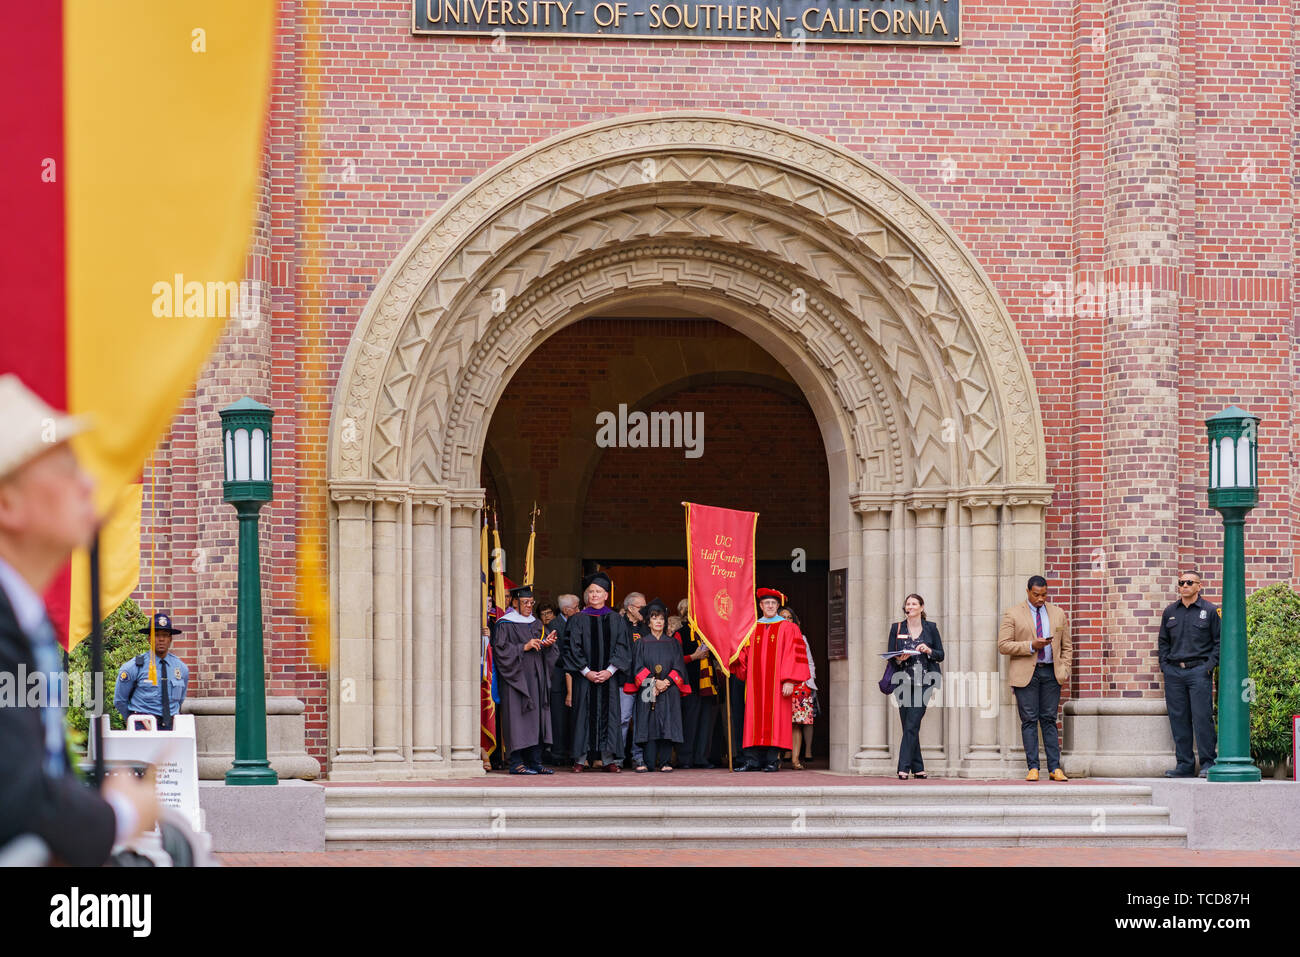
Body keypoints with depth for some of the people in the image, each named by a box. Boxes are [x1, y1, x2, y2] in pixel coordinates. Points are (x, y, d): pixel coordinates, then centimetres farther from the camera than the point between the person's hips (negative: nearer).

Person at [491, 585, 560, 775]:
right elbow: (501, 650, -12)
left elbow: (551, 653, 17)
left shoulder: (536, 624, 18)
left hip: (536, 679, 7)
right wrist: (524, 647, -17)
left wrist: (547, 644, -6)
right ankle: (516, 762, -8)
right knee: (517, 719, -10)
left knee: (537, 719, 4)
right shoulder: (505, 625, -2)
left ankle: (534, 762, 7)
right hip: (517, 678, -7)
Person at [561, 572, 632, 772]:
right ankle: (580, 759, 0)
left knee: (608, 713, -1)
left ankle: (609, 759, 1)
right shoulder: (578, 619, 4)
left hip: (608, 676, 1)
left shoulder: (616, 620, 8)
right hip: (584, 677, -1)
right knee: (583, 713, -3)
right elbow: (572, 648, -2)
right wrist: (586, 672, -12)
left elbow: (622, 647, 2)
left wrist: (610, 670, -11)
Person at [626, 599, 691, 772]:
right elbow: (638, 667, 0)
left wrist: (666, 683, -11)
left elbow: (678, 667, 5)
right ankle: (647, 762, -4)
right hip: (647, 691, -1)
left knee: (667, 724, -6)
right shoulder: (642, 643, 10)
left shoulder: (672, 643, 13)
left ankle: (665, 761, -5)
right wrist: (654, 682, -13)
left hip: (669, 692, 1)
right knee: (648, 725, -6)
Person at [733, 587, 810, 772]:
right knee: (755, 719, -2)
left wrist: (789, 681, -11)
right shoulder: (752, 629, 16)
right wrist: (735, 656, -8)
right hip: (756, 684, 3)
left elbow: (792, 655, -2)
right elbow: (744, 655, 15)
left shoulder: (787, 628, 5)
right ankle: (752, 760, -4)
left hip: (777, 682, -3)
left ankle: (772, 760, -5)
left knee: (774, 719, -6)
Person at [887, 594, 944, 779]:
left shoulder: (930, 628, 7)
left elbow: (941, 655, 8)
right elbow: (890, 655, 8)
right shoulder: (897, 628, 9)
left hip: (923, 682, -2)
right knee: (909, 726, 3)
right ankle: (917, 768, 11)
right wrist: (899, 659, -13)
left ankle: (904, 768, -14)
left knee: (912, 725, -12)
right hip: (903, 682, 2)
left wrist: (929, 650, -11)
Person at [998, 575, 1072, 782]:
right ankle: (1033, 768, -3)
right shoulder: (1013, 614, 2)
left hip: (1051, 672, 2)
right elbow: (1003, 646, -4)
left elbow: (1067, 646, 18)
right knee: (1029, 720, -4)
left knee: (1049, 720, 1)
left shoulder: (1058, 614, 13)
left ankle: (1055, 768, 0)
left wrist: (1065, 670, 4)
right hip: (1025, 672, -2)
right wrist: (1031, 646, -13)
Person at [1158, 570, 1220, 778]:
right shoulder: (1170, 612, 14)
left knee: (1202, 717, -8)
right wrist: (1164, 665, 8)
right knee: (1178, 719, 3)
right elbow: (1163, 641, 21)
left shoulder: (1210, 611, 3)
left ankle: (1208, 763, -2)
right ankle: (1184, 764, 8)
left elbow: (1219, 641, 3)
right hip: (1174, 672, 4)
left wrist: (1210, 665, -7)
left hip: (1199, 670, -4)